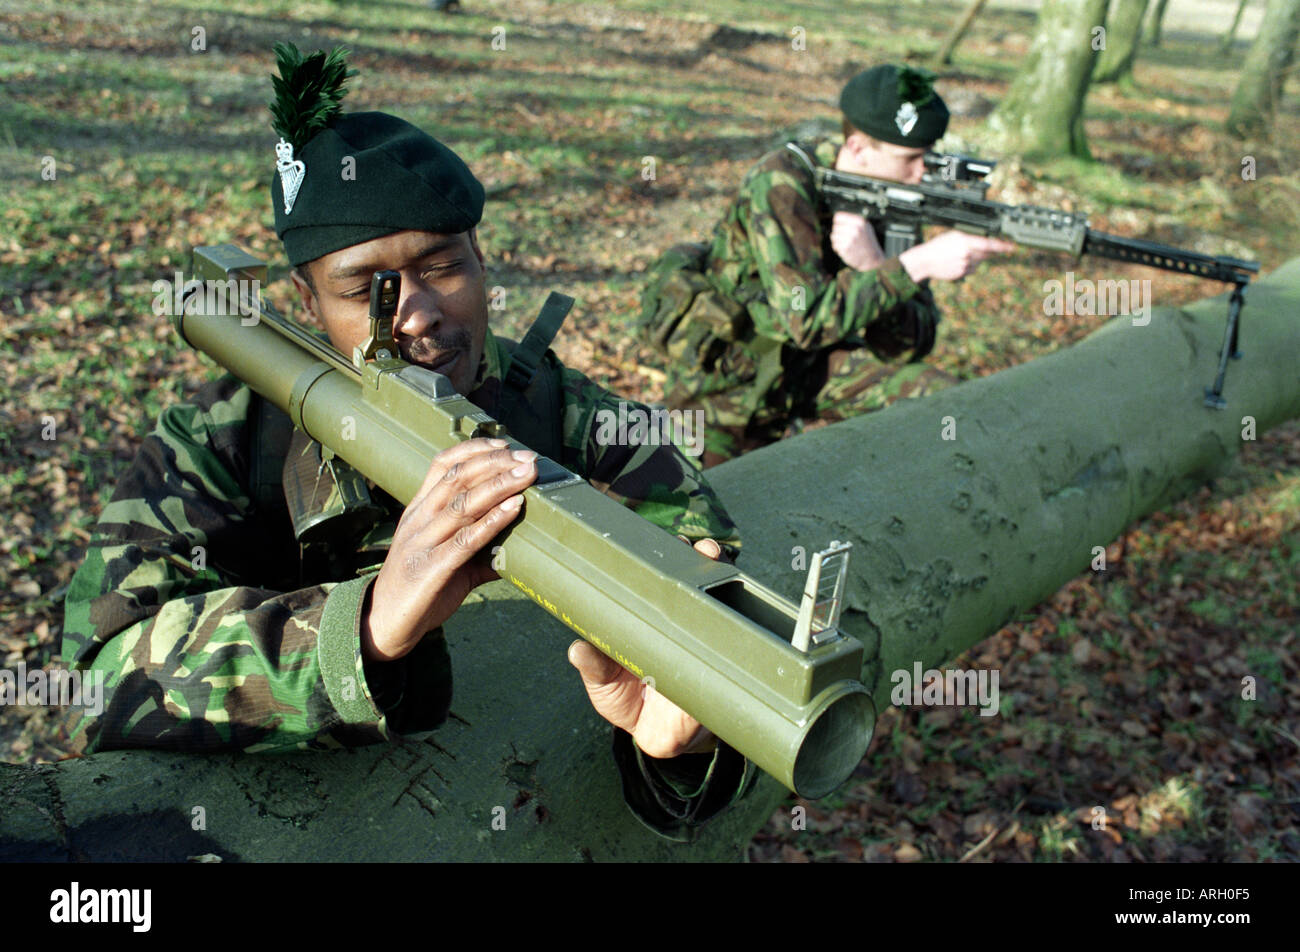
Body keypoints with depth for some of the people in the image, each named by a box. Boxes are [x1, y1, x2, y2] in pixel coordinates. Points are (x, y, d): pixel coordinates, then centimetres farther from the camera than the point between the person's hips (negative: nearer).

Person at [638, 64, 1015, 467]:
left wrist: (873, 267, -31)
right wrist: (918, 263, -35)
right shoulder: (781, 184, -27)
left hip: (810, 364, 5)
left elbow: (915, 341, -13)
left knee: (936, 396, -13)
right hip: (724, 370, -5)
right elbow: (808, 318, -35)